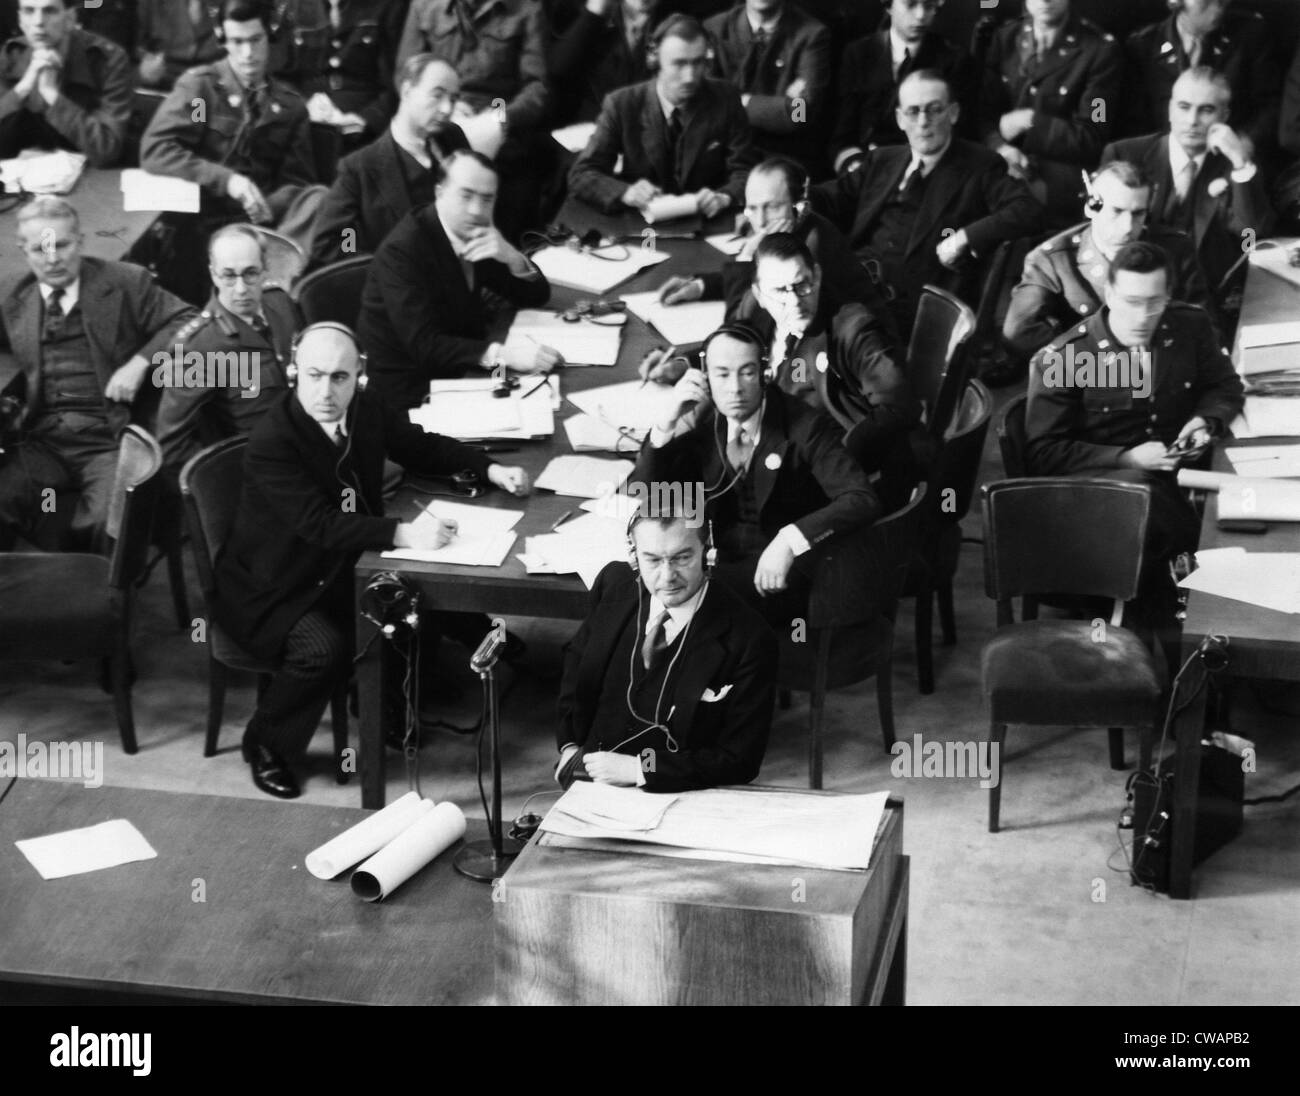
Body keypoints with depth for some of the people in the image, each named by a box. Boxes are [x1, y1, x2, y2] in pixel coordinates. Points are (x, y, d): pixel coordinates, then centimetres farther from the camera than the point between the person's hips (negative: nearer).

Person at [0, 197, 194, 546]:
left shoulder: (126, 282, 5)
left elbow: (187, 322, 3)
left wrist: (140, 362, -11)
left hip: (108, 438, -3)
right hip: (42, 440, 3)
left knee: (114, 520, -27)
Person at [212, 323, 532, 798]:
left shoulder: (367, 409, -5)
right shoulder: (271, 441, -27)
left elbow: (423, 447, 13)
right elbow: (318, 524, -36)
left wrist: (490, 468, -1)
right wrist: (404, 533, -46)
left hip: (340, 569, 7)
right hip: (270, 589, -6)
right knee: (322, 647, -30)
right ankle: (264, 746, -4)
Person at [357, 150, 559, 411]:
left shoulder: (474, 231, 1)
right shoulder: (402, 250, -20)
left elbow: (537, 296, 4)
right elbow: (425, 345, -28)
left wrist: (510, 257, -17)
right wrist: (506, 354, -38)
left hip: (463, 371, 7)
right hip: (412, 392, -7)